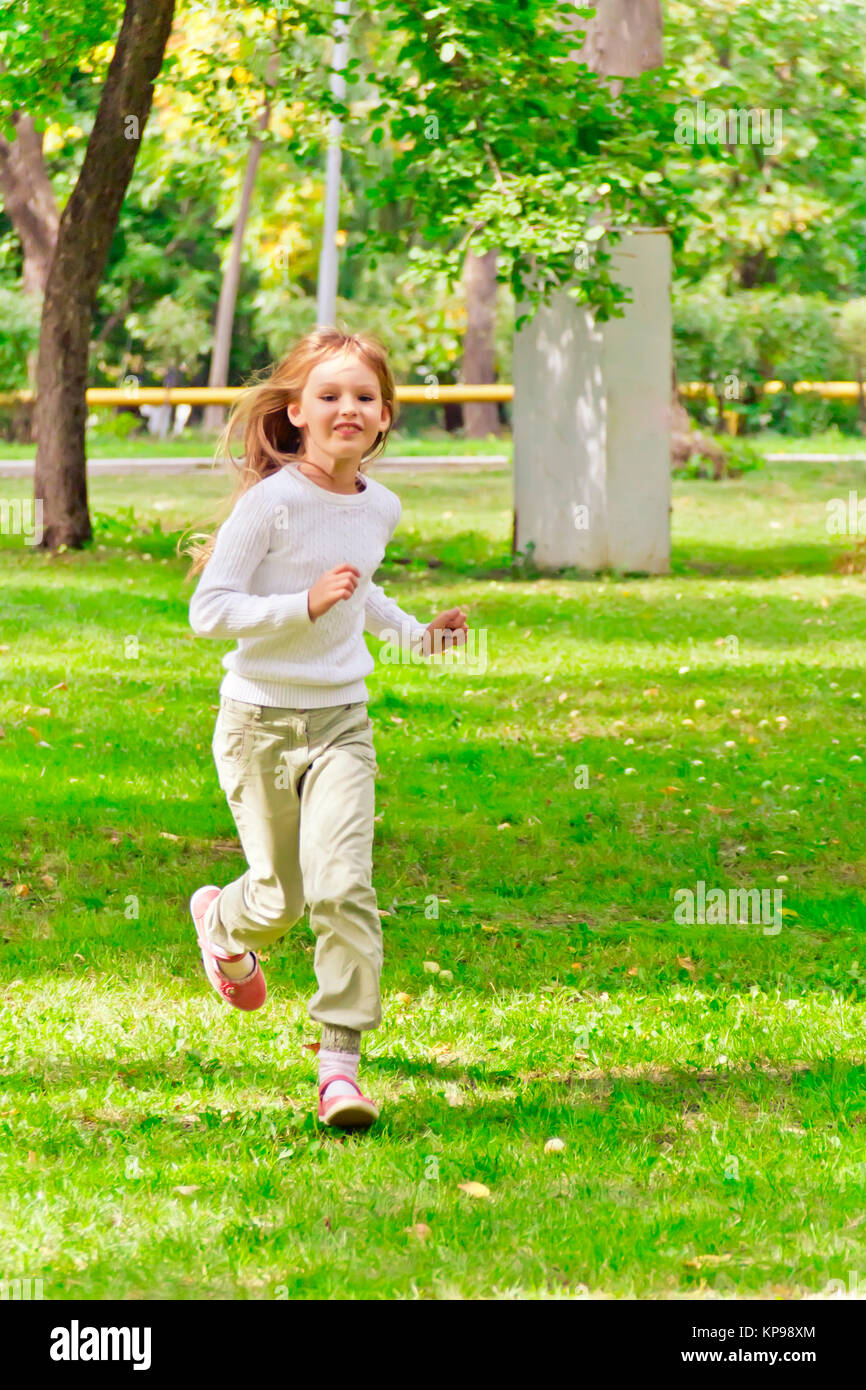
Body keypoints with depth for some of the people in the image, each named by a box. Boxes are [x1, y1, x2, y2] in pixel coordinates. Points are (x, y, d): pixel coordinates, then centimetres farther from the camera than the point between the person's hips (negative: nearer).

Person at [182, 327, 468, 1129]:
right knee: (280, 898, 9)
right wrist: (305, 605, -28)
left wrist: (414, 634, 15)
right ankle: (220, 920, 46)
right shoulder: (270, 503, -15)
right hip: (260, 722, -3)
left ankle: (341, 1061, -10)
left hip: (341, 723, 3)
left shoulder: (381, 508, 5)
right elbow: (208, 612, -18)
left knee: (342, 885, -15)